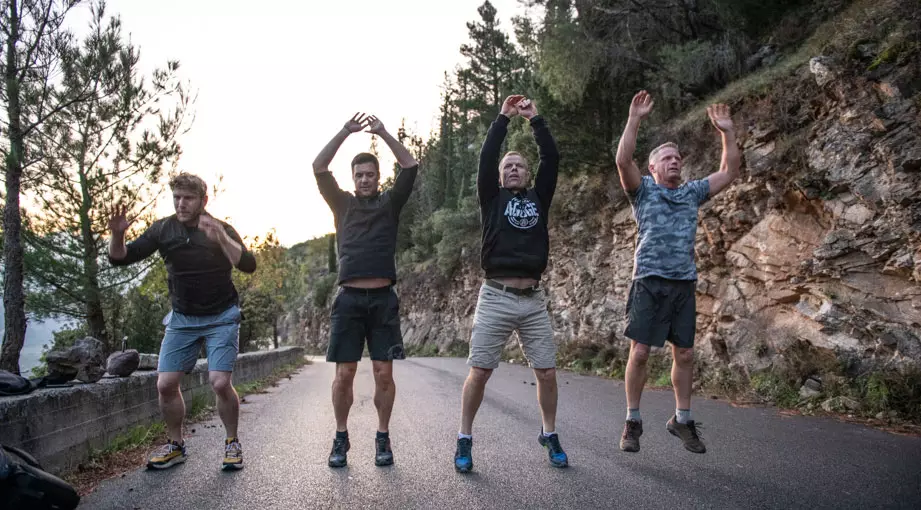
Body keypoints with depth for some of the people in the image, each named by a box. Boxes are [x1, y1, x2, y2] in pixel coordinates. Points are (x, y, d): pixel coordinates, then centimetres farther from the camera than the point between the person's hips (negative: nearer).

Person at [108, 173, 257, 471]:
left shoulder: (221, 230, -8)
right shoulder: (164, 229, 0)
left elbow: (249, 265, -22)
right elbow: (120, 258, 0)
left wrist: (221, 238, -37)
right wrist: (117, 235, -22)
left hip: (221, 318, -3)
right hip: (181, 319, 4)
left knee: (220, 383, -14)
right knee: (165, 385, -3)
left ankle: (232, 443, 8)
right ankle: (175, 446, 19)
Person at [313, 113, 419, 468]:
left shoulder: (390, 203, 13)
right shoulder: (342, 203, 14)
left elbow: (410, 166, 4)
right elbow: (319, 168, 3)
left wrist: (383, 133, 0)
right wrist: (345, 132, -3)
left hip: (383, 299, 0)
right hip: (348, 298, 0)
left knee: (384, 373, 0)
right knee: (344, 374, 0)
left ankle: (383, 438, 13)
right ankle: (341, 439, 15)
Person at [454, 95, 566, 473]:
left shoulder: (539, 198, 15)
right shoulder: (492, 199, 10)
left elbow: (552, 159, 6)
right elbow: (485, 158, -2)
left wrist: (535, 119, 5)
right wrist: (504, 117, 1)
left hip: (533, 300, 2)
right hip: (495, 297, -2)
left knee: (547, 372, 3)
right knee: (479, 372, -2)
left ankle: (549, 435, 23)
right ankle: (465, 439, 12)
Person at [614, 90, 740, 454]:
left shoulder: (693, 192, 17)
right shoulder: (643, 190, 5)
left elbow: (729, 172, 16)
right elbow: (623, 161, -12)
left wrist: (727, 132, 9)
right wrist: (634, 120, -16)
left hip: (684, 284, 4)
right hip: (649, 283, -4)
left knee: (684, 354, 6)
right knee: (640, 352, -5)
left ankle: (682, 419, 20)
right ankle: (633, 422, 6)